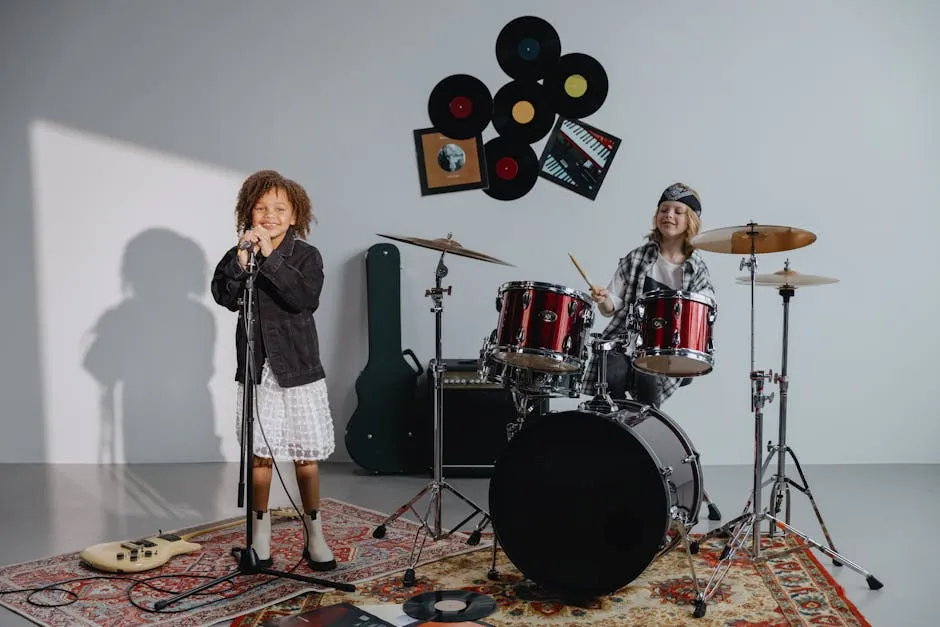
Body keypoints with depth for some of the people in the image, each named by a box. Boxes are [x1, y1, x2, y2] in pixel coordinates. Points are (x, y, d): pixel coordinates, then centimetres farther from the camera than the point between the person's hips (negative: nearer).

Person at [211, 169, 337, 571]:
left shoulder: (306, 255, -4)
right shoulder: (240, 254, 4)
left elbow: (306, 299, -20)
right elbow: (223, 296, -11)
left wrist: (271, 257, -24)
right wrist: (241, 259, -24)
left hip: (298, 369, -2)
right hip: (255, 369, 2)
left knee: (305, 456, 4)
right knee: (259, 454, 7)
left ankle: (314, 535, 18)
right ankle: (260, 532, 23)